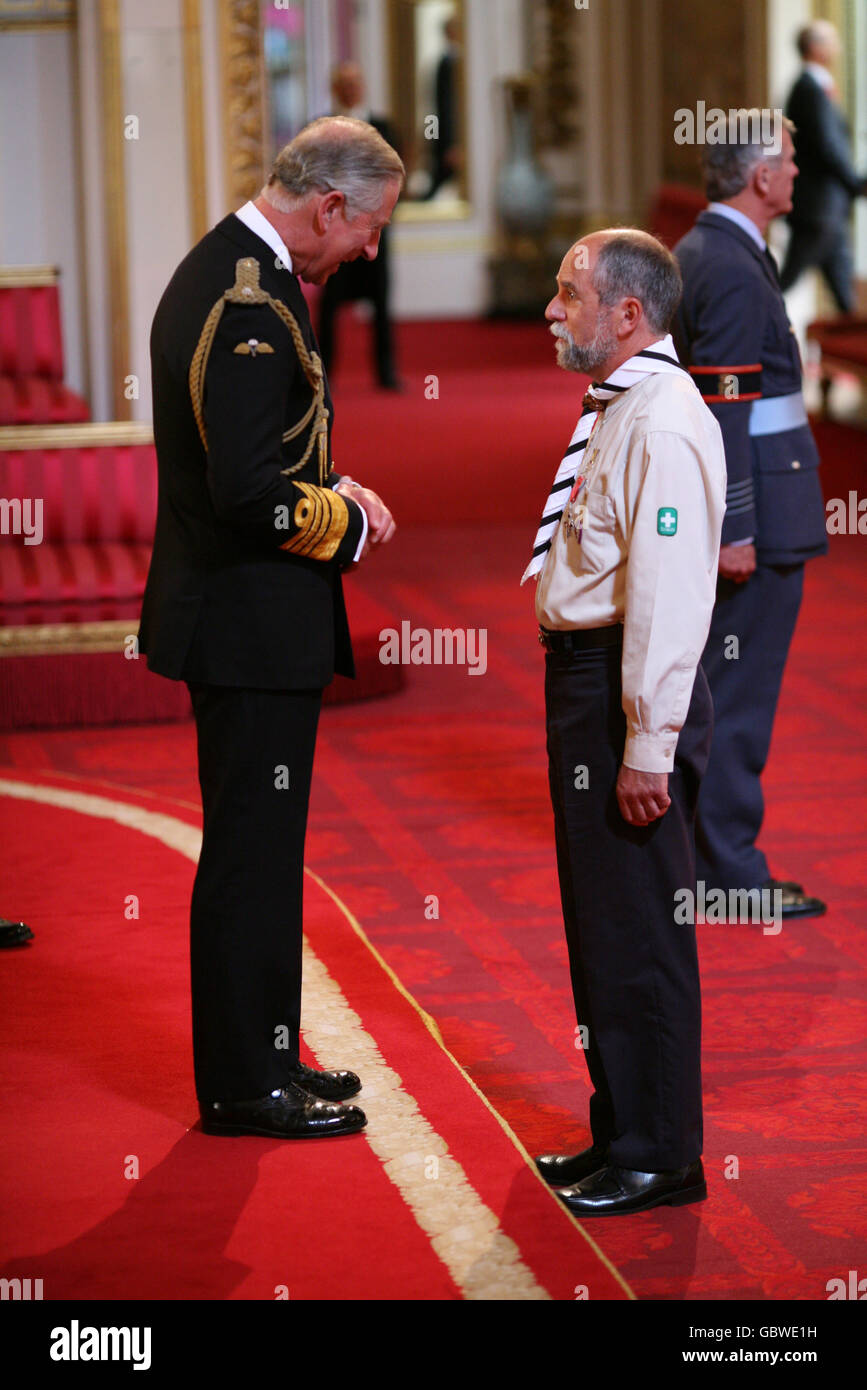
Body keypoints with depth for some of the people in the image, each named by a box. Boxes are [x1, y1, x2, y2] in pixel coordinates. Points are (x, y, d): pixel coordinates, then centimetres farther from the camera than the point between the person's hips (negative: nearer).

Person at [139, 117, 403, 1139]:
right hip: (254, 626, -11)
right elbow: (249, 491, -26)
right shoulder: (252, 304, -21)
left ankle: (258, 1054, 28)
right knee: (252, 852, -2)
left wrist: (331, 490, 9)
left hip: (234, 614, 11)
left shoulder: (218, 270, 12)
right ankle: (244, 1086, 6)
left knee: (256, 848, 18)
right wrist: (348, 524, -11)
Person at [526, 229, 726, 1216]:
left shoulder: (663, 424, -18)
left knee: (637, 928, -3)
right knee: (601, 922, 17)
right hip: (584, 674, 10)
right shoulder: (614, 411, 14)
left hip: (630, 691, -10)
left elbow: (670, 596, -23)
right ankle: (622, 1132, 29)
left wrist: (647, 747, -24)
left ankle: (659, 1159, 6)